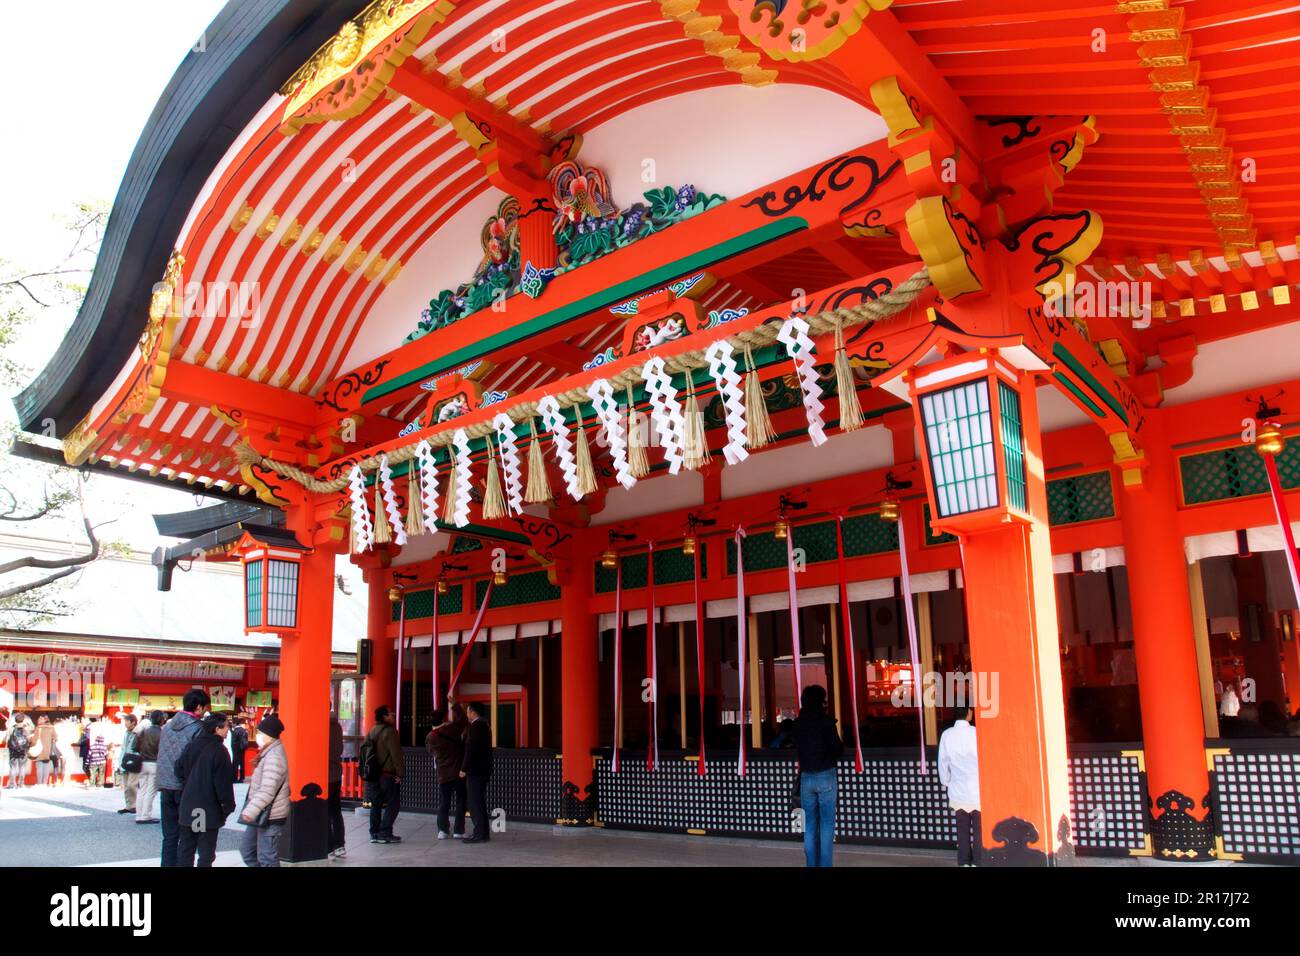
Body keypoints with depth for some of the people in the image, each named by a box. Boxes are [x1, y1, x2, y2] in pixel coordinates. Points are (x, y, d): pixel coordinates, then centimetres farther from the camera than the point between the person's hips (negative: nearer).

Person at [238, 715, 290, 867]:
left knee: (267, 858, -3)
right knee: (247, 849, 18)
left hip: (270, 816, -10)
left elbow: (267, 790, -29)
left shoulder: (274, 757, -21)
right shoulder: (268, 753, 13)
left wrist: (251, 810, -32)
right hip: (260, 814, 10)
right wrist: (251, 809, 20)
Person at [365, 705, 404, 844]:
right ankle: (385, 833, -3)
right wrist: (400, 773, -12)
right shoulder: (390, 731, -13)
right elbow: (396, 754, -16)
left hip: (374, 774, 8)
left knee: (376, 804, 13)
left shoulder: (371, 732, 11)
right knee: (393, 804, 0)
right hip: (388, 775, -8)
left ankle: (374, 833, 15)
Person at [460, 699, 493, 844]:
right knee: (480, 803, 14)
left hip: (475, 771, -10)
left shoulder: (476, 726, -15)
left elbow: (471, 749, -20)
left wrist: (464, 768, -17)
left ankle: (480, 834, -5)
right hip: (483, 770, 10)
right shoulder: (484, 724, 15)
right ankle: (483, 833, 17)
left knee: (475, 803, -6)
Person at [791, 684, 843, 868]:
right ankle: (824, 864, 0)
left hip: (806, 777, 4)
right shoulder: (826, 721, -12)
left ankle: (811, 863, 12)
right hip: (826, 777, -4)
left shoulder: (797, 724, 1)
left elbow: (798, 746, 10)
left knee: (809, 825, 9)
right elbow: (838, 749, -9)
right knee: (827, 824, 2)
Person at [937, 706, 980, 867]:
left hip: (958, 792, 3)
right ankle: (977, 862, 10)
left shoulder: (946, 735, -4)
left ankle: (964, 863, 14)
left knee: (962, 831, 11)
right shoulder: (976, 733, -12)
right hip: (978, 791, -2)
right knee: (979, 831, 8)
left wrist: (947, 782, 14)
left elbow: (943, 763, 0)